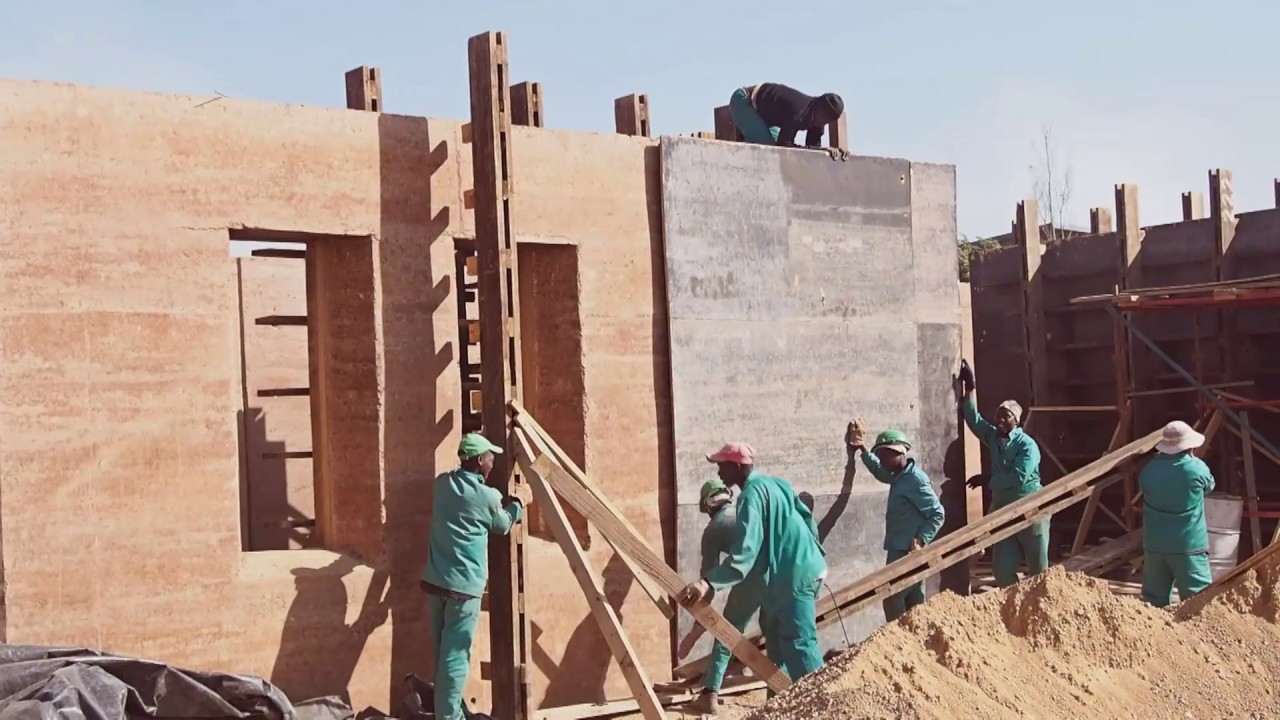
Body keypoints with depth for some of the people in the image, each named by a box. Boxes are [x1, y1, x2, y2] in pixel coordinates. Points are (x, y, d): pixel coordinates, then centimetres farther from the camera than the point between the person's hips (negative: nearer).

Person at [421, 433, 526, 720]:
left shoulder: (442, 483, 7)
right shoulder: (487, 497, -8)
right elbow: (503, 526, 12)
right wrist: (516, 506, 30)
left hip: (434, 581, 6)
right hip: (463, 586, -6)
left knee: (443, 653, 13)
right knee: (455, 656, -4)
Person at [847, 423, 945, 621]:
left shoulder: (915, 479, -16)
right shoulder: (899, 477, 12)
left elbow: (937, 514, -18)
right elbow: (880, 472, 36)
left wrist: (921, 540, -24)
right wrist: (864, 450, 33)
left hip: (908, 552, -10)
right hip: (900, 551, 10)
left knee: (892, 598, -11)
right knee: (914, 602, 10)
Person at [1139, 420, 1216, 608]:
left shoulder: (1149, 469, -2)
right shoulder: (1196, 468, -9)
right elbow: (1209, 485, 12)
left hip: (1155, 545, 4)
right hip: (1188, 545, -4)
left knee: (1154, 601, 11)